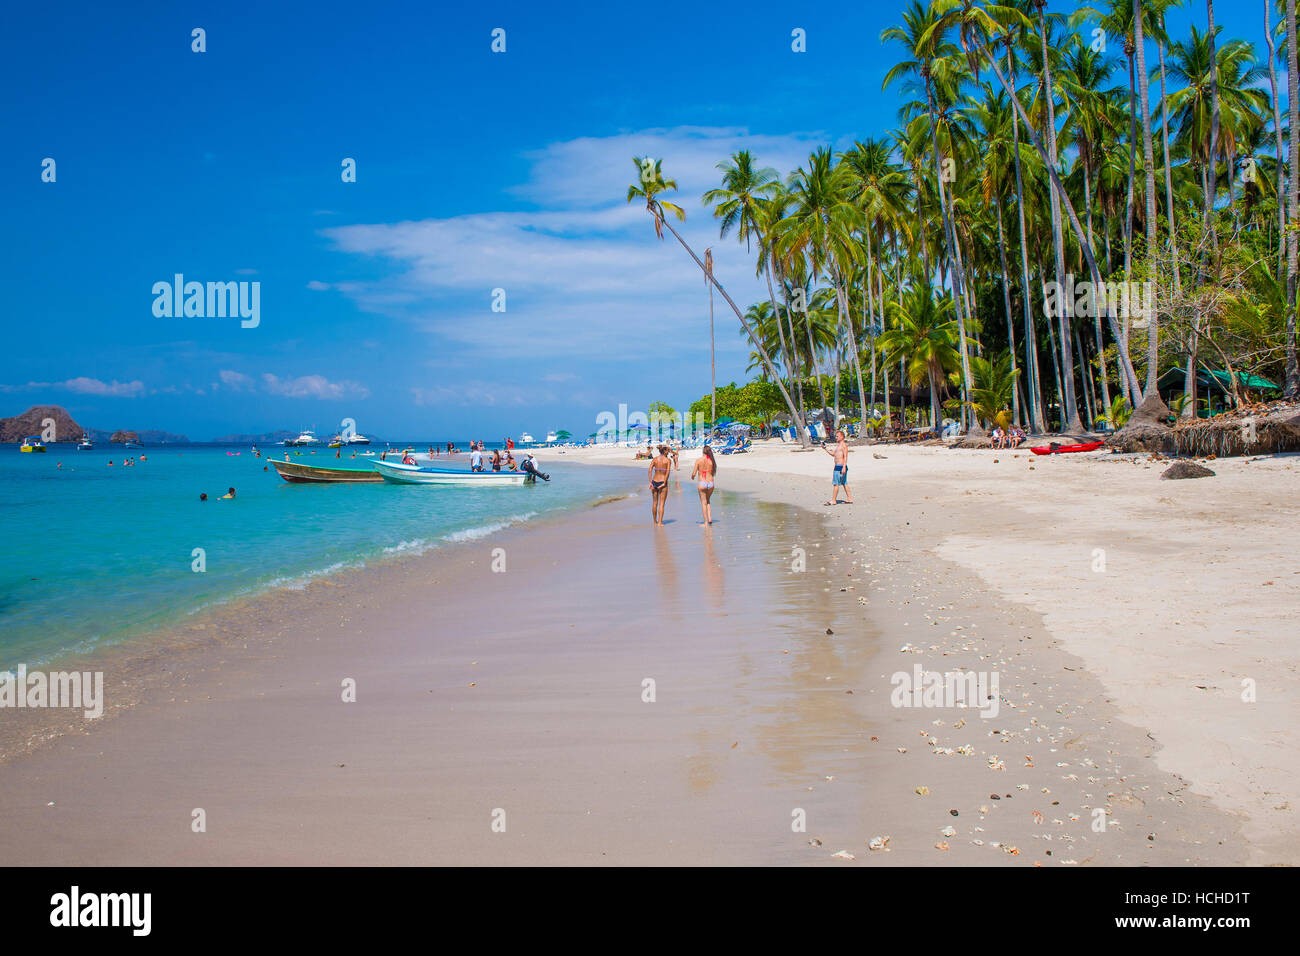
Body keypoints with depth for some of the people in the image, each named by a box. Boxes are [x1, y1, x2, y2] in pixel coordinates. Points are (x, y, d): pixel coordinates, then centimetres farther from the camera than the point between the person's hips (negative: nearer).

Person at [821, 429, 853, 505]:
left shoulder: (844, 445, -12)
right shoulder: (838, 445, 18)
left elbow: (845, 456, -18)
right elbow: (833, 454, 26)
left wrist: (844, 467, -24)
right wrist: (825, 449, 17)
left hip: (841, 467, -10)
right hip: (838, 467, 10)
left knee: (835, 483, -7)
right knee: (844, 483, 11)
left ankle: (833, 500, -5)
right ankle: (849, 499, 15)